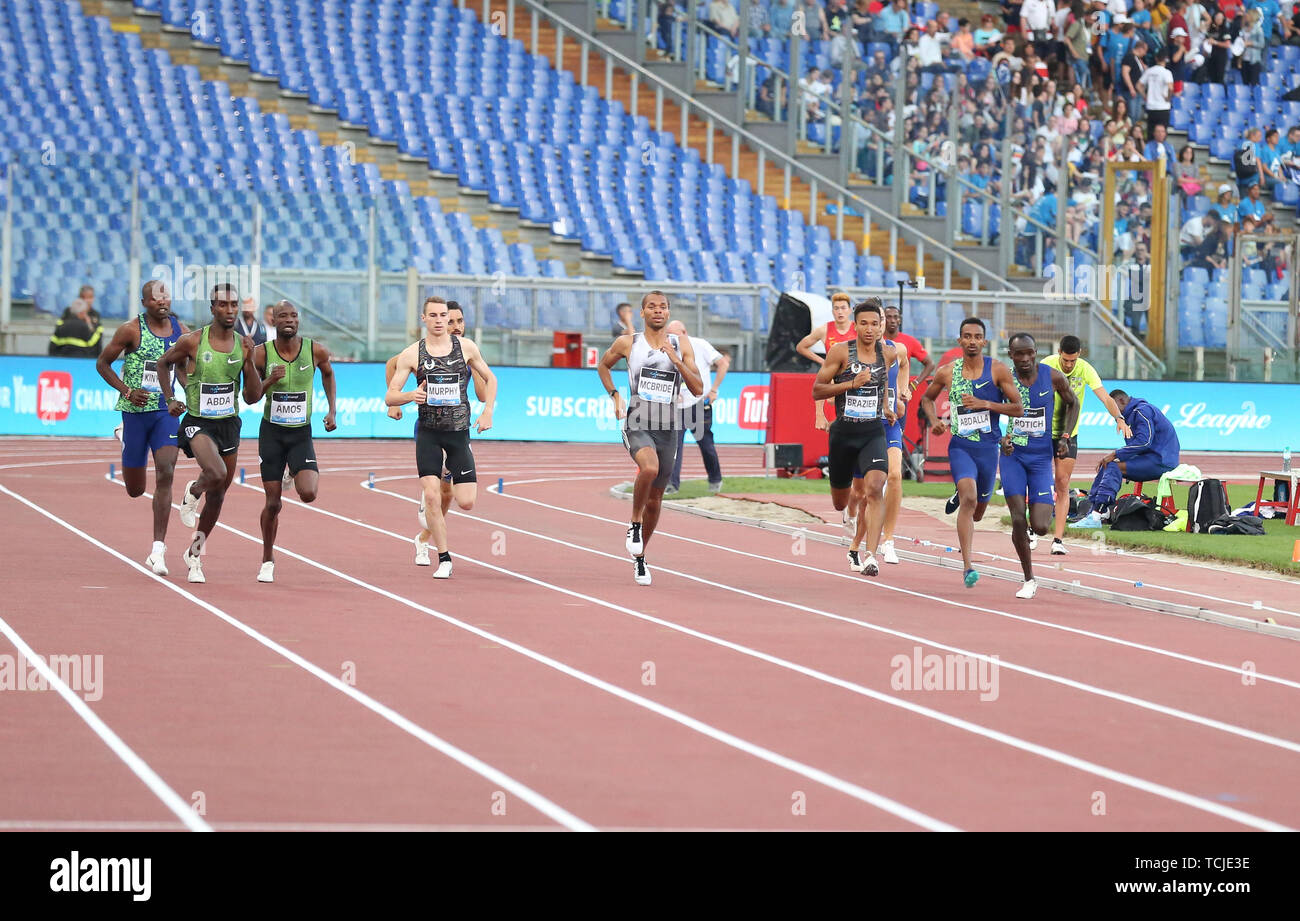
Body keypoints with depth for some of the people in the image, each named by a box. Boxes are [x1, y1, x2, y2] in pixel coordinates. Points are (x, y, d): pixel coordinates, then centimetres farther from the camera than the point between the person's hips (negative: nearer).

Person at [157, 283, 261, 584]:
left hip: (229, 424, 4)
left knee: (217, 496, 11)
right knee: (217, 474, -31)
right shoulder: (192, 342, -9)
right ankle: (192, 492, 6)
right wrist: (169, 400, 3)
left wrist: (249, 361, -12)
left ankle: (195, 553, 30)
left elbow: (252, 398, 1)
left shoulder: (244, 346, 0)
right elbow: (164, 363, 11)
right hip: (198, 423, -4)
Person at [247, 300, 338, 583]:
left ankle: (294, 475, 19)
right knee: (273, 503, 1)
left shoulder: (315, 351, -6)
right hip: (272, 432, 0)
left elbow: (328, 373, 16)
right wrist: (269, 381, -23)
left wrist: (332, 410, 10)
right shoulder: (261, 353, -9)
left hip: (302, 433, 0)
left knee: (308, 494, -19)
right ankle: (268, 560, 21)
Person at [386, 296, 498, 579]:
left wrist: (487, 412, 3)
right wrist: (410, 396, -22)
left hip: (459, 431, 1)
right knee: (432, 496, -13)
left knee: (466, 502, -5)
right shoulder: (412, 354, -1)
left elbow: (490, 378, 16)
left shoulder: (466, 347, 1)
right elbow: (390, 397, -1)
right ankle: (444, 560, -2)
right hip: (428, 432, -1)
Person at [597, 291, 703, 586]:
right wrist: (614, 395, 6)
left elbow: (698, 389, -2)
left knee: (655, 499, 9)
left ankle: (639, 557, 29)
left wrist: (675, 359, -13)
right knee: (650, 467, -34)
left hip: (668, 428, 3)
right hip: (637, 425, -3)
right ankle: (635, 524, -12)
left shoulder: (681, 344, 3)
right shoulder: (627, 343, 2)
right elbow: (603, 365, 21)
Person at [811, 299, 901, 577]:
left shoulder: (888, 353, 3)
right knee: (840, 503, 11)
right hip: (843, 432, -1)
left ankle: (869, 556, -25)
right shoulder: (840, 352, -7)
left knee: (874, 488, -24)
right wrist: (852, 384, -17)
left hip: (873, 432, 1)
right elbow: (817, 390, -7)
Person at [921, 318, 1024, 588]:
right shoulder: (947, 372, 1)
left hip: (988, 447, 1)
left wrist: (984, 404, -16)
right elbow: (927, 398, 20)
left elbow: (1018, 408, -4)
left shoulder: (997, 370, -3)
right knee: (969, 498, -24)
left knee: (977, 512, 15)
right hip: (960, 446, -1)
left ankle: (959, 498, 55)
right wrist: (933, 421, 1)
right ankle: (967, 567, -25)